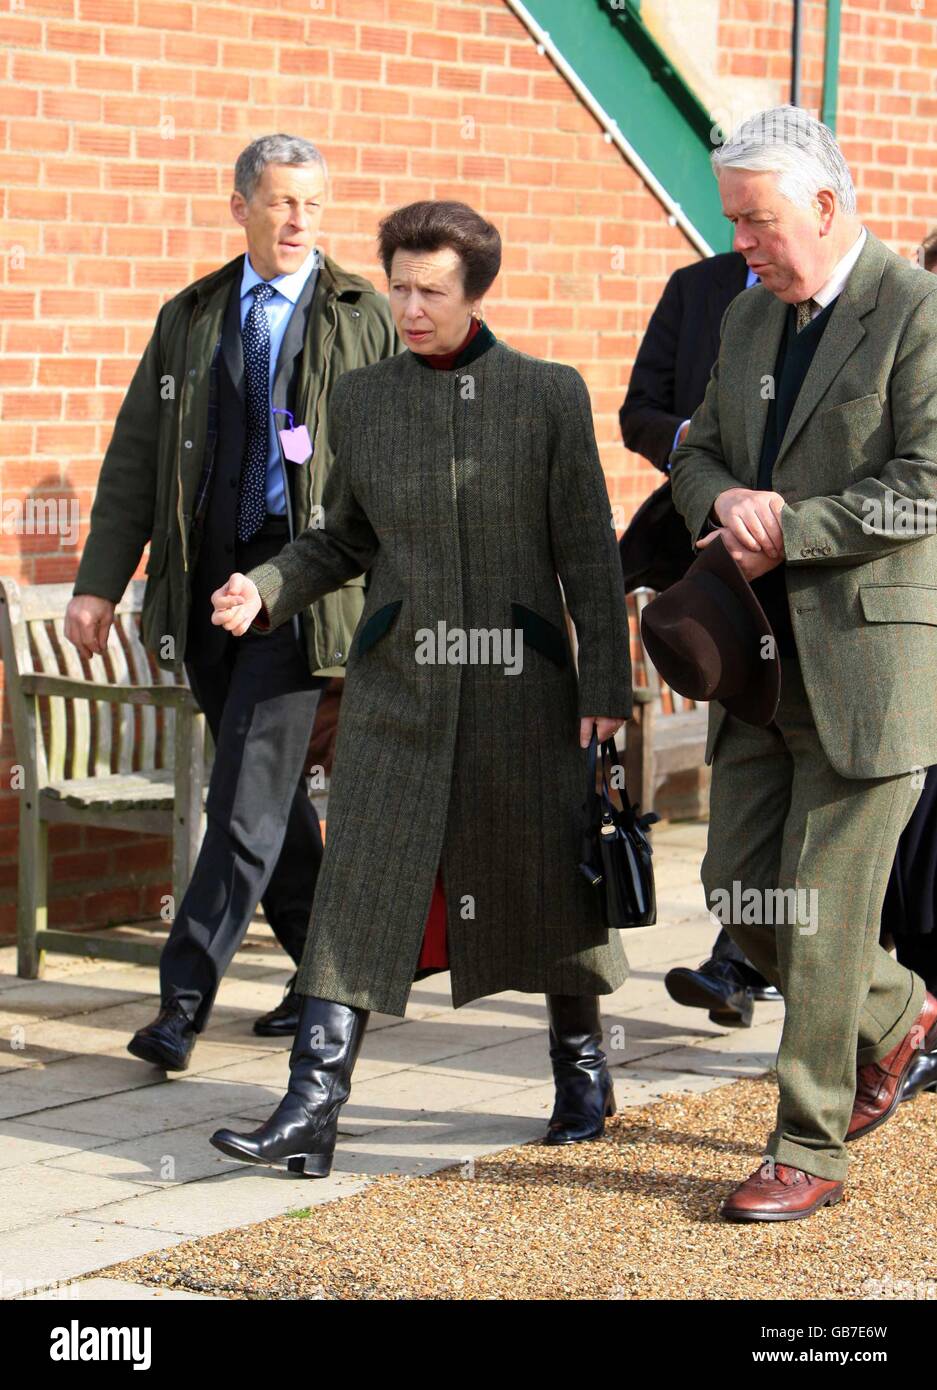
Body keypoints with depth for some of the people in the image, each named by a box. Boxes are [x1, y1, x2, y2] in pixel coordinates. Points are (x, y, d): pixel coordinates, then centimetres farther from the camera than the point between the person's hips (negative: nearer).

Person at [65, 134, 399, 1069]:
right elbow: (135, 458, 12)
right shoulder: (190, 318, 13)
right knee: (267, 787, 12)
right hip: (205, 580, 4)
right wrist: (99, 583, 5)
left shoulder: (362, 317, 3)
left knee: (251, 791, -9)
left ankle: (184, 1000, -8)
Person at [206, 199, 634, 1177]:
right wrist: (266, 590, -5)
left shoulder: (549, 394, -2)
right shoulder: (361, 399, 5)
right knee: (360, 889, -5)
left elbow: (588, 551, -2)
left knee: (547, 878, 10)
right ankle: (310, 1114, -7)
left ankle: (582, 1065, 33)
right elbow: (345, 539, 13)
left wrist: (606, 684, -5)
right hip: (398, 690, 2)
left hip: (519, 688, -1)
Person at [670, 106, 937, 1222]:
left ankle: (808, 1151, 8)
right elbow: (698, 450, 19)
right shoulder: (749, 318, 14)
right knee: (739, 888, 9)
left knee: (821, 910, -4)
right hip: (765, 658, 8)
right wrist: (725, 501, -4)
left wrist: (788, 531, -16)